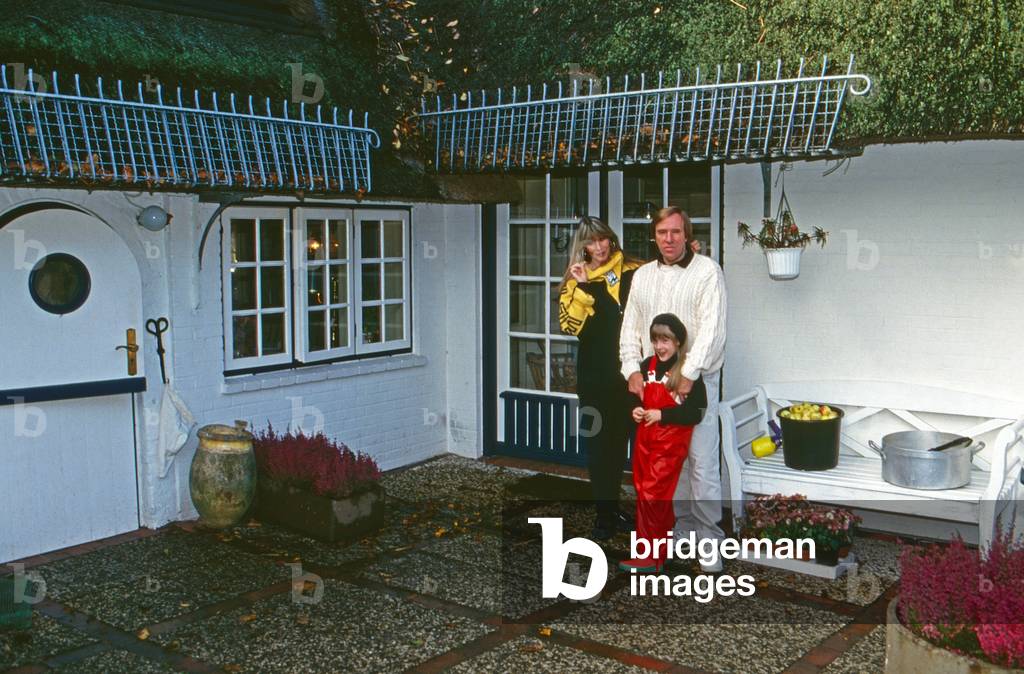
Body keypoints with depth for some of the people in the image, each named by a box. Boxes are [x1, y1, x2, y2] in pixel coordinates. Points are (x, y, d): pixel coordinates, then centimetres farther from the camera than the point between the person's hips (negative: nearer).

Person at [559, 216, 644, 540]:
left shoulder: (634, 271, 3)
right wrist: (583, 287, -19)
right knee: (599, 443, 4)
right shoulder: (576, 281, 0)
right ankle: (605, 515, 14)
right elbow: (570, 325, -13)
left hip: (630, 371, 1)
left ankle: (612, 510, 24)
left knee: (619, 440, 11)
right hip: (596, 375, -1)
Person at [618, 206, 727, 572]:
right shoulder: (642, 275, 14)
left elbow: (712, 328, -13)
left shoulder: (708, 272, -4)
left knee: (702, 460, -5)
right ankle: (683, 524, 22)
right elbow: (630, 329, 15)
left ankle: (709, 535, 5)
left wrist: (689, 374, -20)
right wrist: (633, 370, 1)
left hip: (696, 380, -5)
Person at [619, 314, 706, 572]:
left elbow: (696, 412, -16)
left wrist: (662, 414, -18)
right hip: (644, 439, 7)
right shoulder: (647, 366, 6)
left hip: (670, 442, -6)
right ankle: (667, 528, 35)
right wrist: (635, 410, 0)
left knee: (651, 495, -7)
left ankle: (649, 556, 2)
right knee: (644, 493, 13)